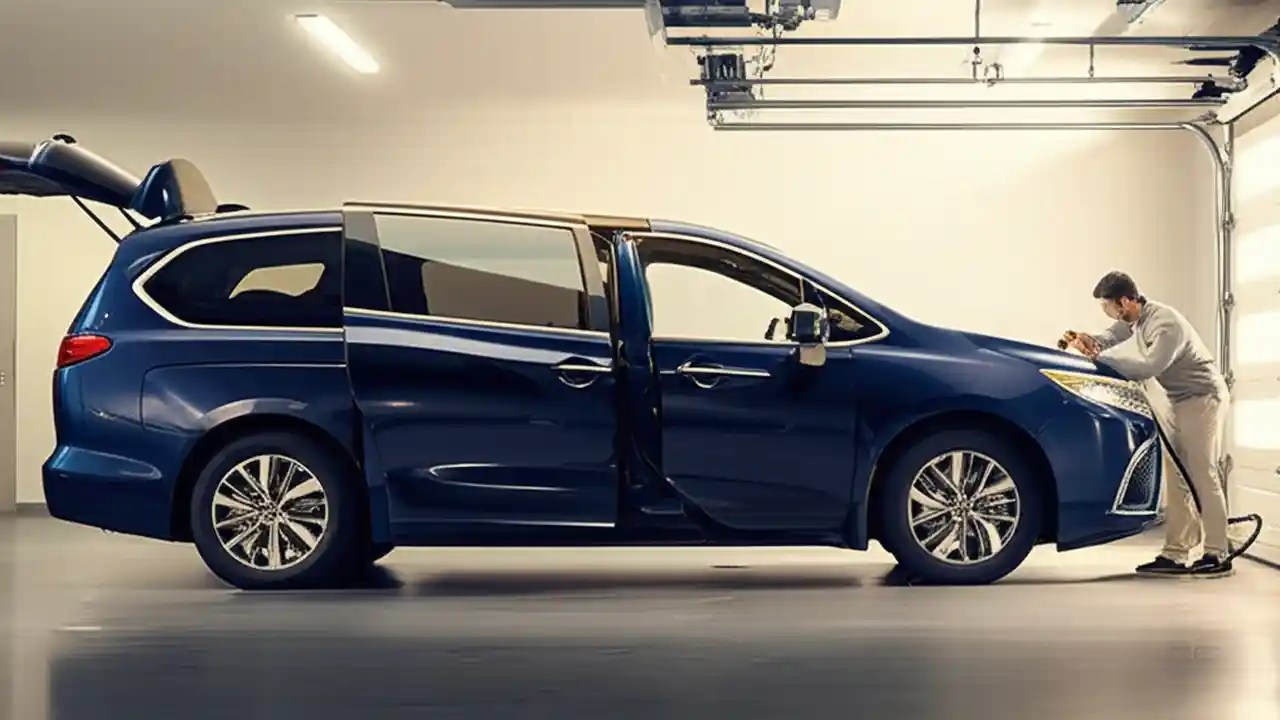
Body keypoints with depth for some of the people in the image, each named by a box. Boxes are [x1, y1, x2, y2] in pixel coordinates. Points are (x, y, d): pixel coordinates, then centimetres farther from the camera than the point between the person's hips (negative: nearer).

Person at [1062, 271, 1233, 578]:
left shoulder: (1166, 325, -27)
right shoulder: (1135, 318, 2)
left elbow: (1148, 367, -35)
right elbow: (1113, 335, 13)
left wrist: (1099, 356, -31)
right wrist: (1090, 341, -11)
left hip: (1204, 398, -10)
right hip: (1182, 401, 10)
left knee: (1203, 474, -11)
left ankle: (1217, 555, -10)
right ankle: (1175, 553, 6)